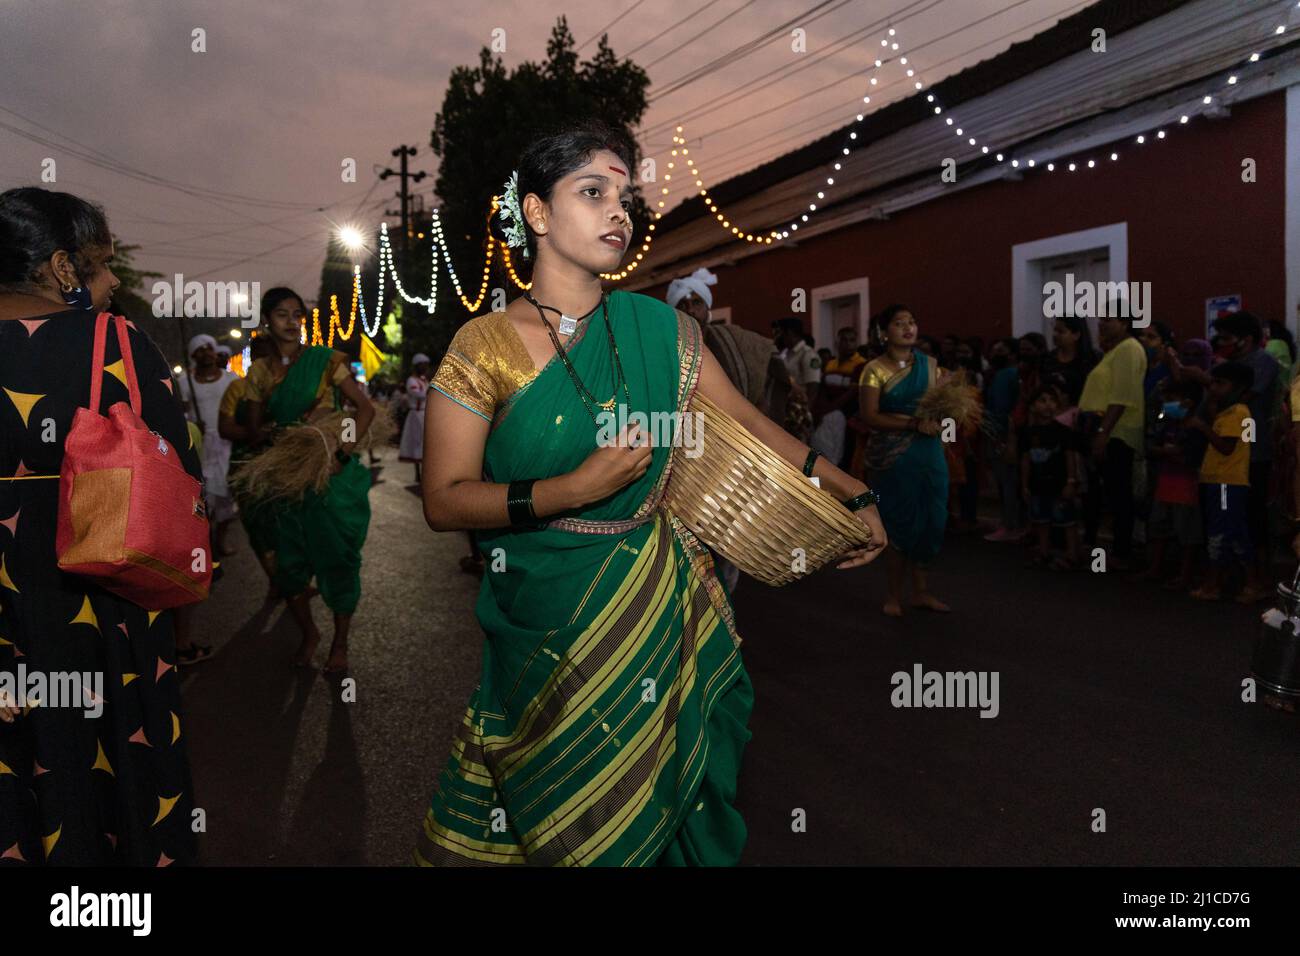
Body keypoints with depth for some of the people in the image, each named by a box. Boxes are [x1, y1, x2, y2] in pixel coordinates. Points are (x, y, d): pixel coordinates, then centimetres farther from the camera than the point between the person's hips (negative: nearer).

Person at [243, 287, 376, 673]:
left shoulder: (325, 360, -4)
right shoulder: (259, 372, 8)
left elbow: (365, 408, -8)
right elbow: (255, 427, 10)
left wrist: (343, 453, -19)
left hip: (332, 473, -3)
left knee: (338, 558, 1)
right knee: (290, 561, 7)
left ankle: (340, 643, 16)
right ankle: (308, 633, 29)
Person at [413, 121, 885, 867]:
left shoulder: (658, 329, 0)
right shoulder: (485, 346, -8)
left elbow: (750, 425, 6)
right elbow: (444, 501, -11)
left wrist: (854, 496, 5)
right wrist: (578, 488, -21)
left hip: (658, 611, 3)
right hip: (546, 627, -2)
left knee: (664, 790, 12)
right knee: (569, 807, 10)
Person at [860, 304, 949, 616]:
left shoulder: (930, 365, 9)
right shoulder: (875, 369, -4)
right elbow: (871, 416, -12)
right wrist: (914, 423, -20)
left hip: (928, 451, 4)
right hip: (892, 454, -4)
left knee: (930, 520, 4)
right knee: (903, 522, 1)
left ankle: (921, 590, 18)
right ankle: (895, 594, 17)